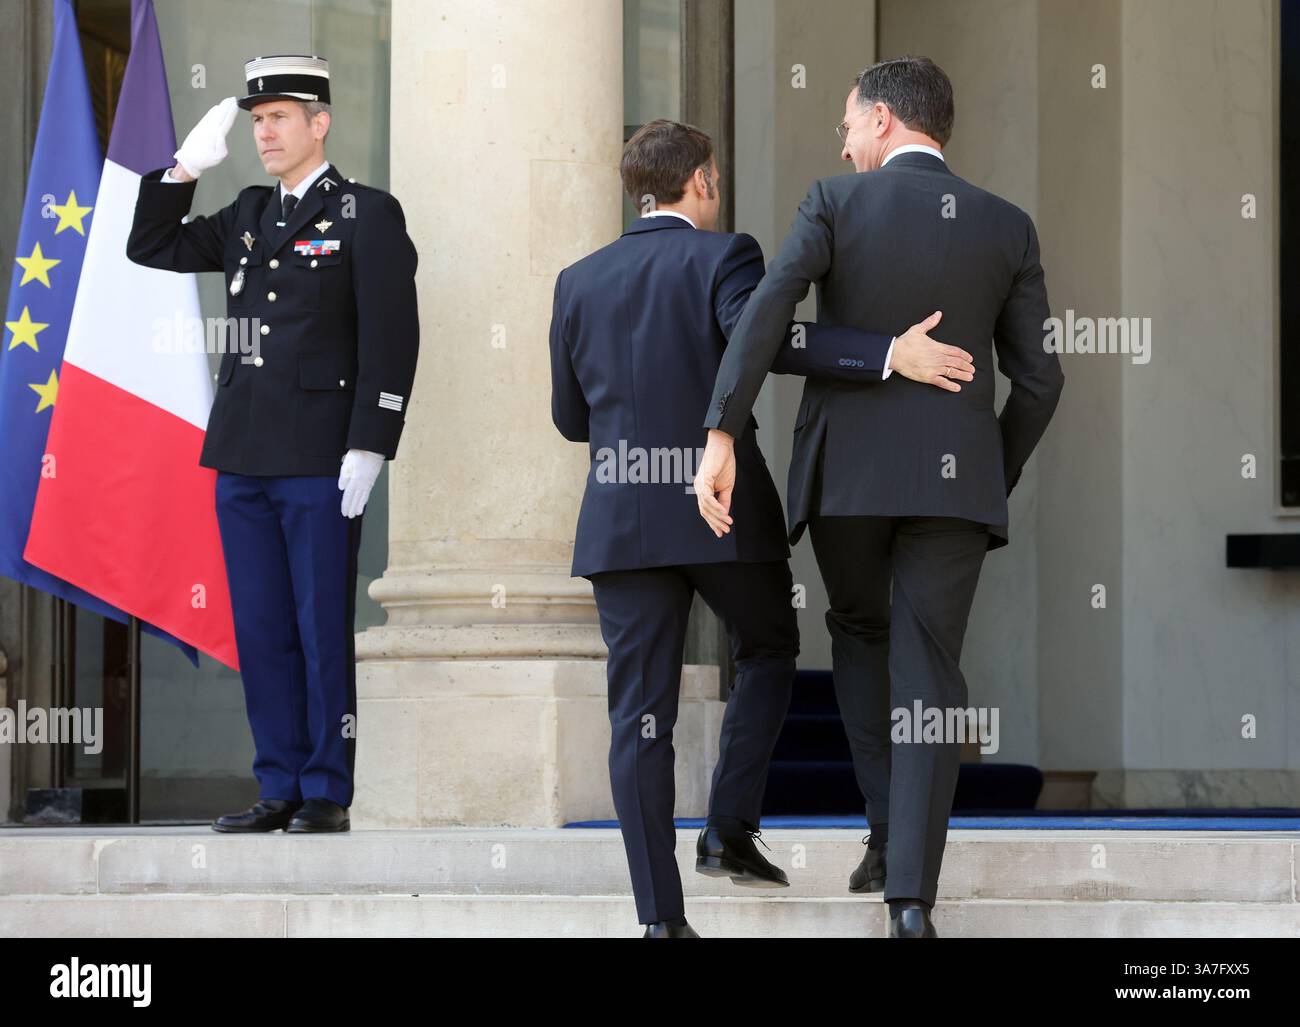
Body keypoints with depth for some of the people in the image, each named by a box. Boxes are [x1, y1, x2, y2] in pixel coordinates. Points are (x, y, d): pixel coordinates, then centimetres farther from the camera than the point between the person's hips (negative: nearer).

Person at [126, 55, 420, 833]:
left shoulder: (367, 215, -3)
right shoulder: (248, 217, 16)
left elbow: (392, 339, -9)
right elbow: (151, 247, 21)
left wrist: (366, 451, -15)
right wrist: (188, 166, 8)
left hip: (321, 462, -6)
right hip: (245, 457, 6)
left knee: (323, 631, -2)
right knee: (261, 632, 7)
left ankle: (328, 796, 3)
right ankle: (281, 790, 13)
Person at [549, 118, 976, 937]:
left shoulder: (580, 282, 11)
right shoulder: (723, 257, -4)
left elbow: (571, 416, 15)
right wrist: (890, 355, -29)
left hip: (625, 520, 3)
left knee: (641, 712, 1)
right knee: (768, 653, 23)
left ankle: (661, 915, -4)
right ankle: (729, 829, 8)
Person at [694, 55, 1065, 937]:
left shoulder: (836, 204, -1)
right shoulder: (1008, 228, 6)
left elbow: (766, 312, -16)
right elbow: (1038, 378, 5)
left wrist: (721, 439, -19)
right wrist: (998, 478, 20)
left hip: (846, 469, -1)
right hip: (955, 474, 1)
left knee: (859, 632, 26)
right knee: (927, 679, 2)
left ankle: (888, 827, 14)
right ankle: (911, 896, -10)